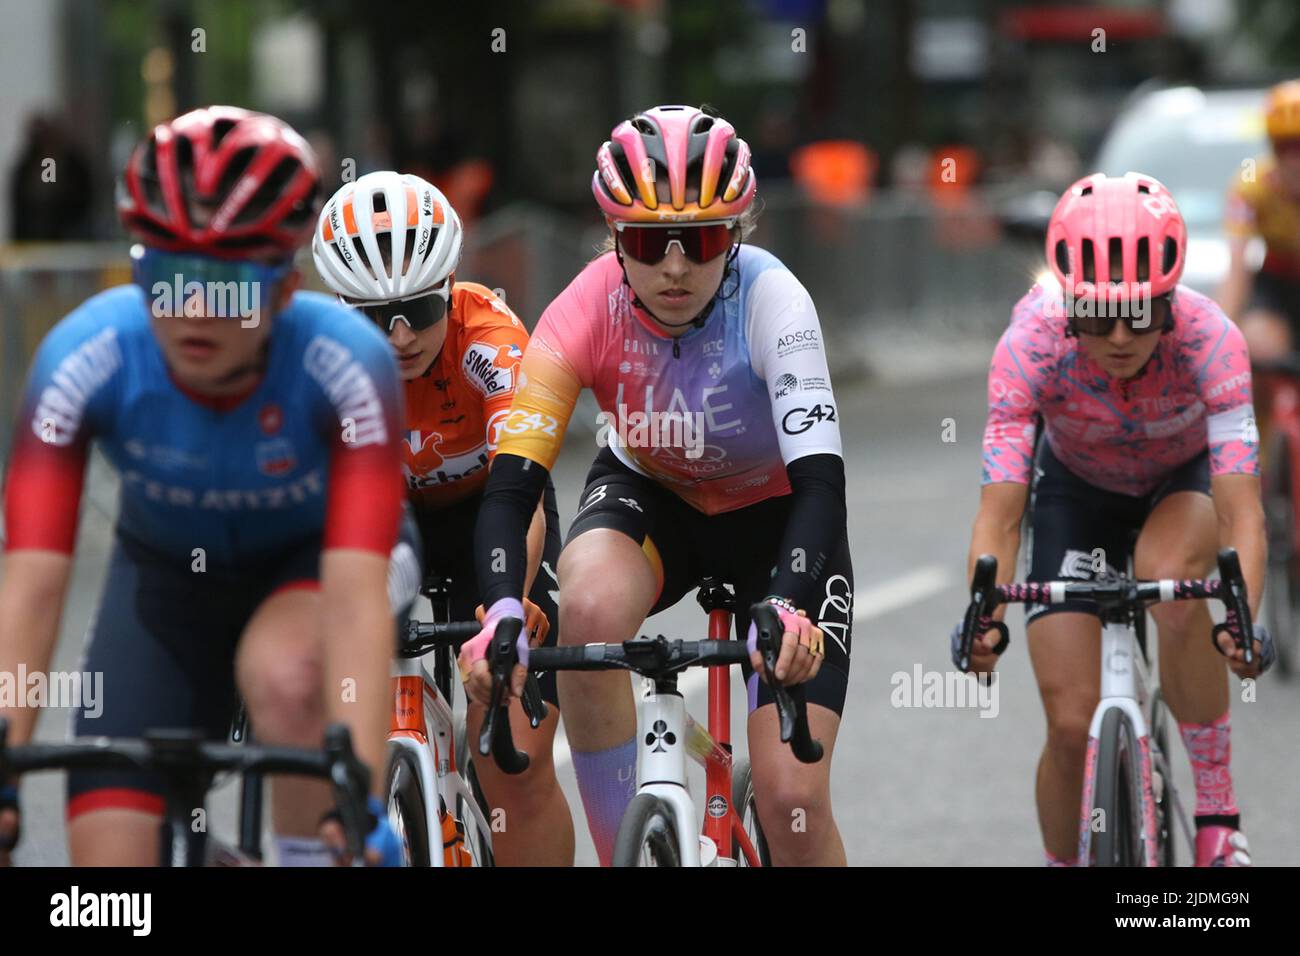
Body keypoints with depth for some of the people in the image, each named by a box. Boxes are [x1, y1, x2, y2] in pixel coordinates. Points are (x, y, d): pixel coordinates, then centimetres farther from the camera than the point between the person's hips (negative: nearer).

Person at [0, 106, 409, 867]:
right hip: (166, 572, 2)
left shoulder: (345, 364, -34)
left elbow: (358, 595, -42)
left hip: (309, 560, -2)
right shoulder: (84, 360, -31)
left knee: (284, 673, -36)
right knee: (109, 856, -13)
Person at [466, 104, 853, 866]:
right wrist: (504, 611, -49)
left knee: (794, 800, -15)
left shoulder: (770, 299, -30)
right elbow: (511, 484, -31)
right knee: (592, 610, -36)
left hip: (772, 513, -1)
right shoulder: (589, 311, -25)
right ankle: (622, 854, -19)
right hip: (648, 496, 1)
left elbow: (820, 482, -38)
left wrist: (790, 607, -56)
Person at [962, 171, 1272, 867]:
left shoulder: (1209, 339, -34)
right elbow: (999, 512, -36)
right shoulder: (1032, 343, -33)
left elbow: (1241, 509, -40)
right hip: (1077, 489, 1)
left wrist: (1244, 619, -58)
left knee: (1168, 574, -36)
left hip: (1185, 481, -1)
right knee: (1071, 723, -11)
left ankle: (1216, 808, -18)